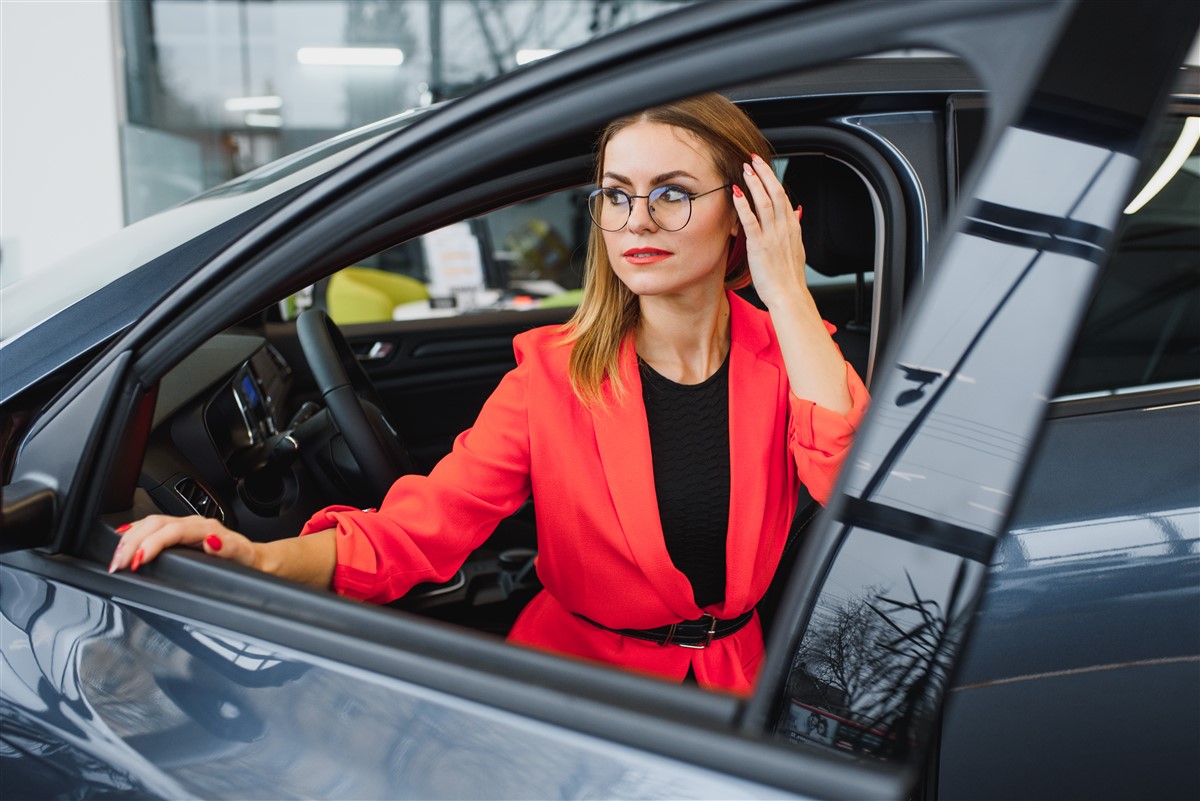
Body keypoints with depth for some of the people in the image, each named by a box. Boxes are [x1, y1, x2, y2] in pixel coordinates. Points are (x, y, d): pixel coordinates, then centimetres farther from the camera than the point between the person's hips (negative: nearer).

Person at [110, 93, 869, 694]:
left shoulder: (791, 356, -3)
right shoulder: (554, 372, -5)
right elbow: (421, 525, -16)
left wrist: (788, 297, -18)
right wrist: (261, 559, -34)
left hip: (740, 685, 1)